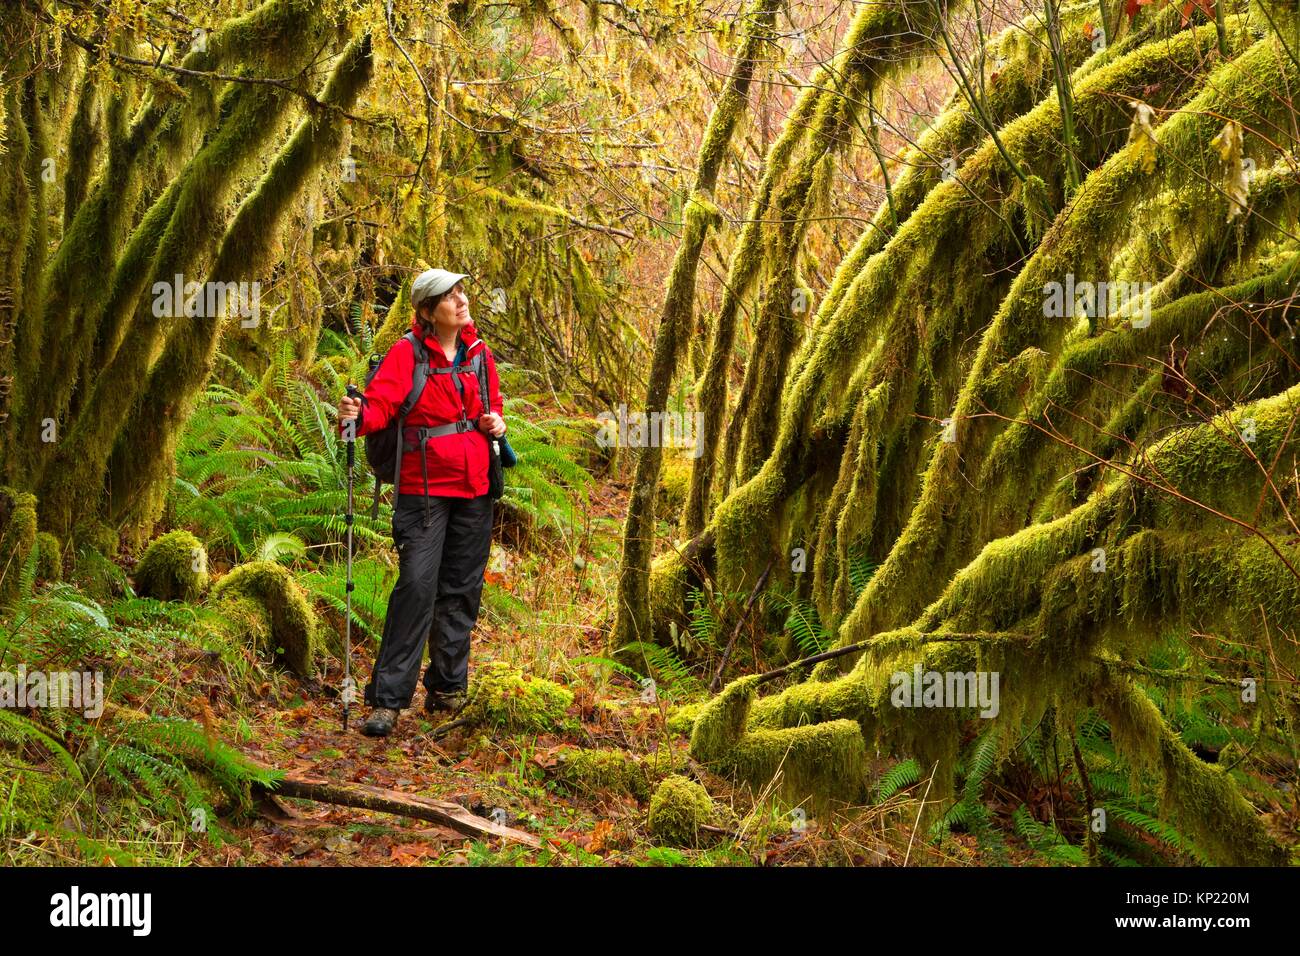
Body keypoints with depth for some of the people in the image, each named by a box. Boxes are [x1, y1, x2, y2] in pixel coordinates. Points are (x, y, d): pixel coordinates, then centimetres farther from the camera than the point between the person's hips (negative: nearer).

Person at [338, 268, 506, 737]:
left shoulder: (479, 353, 10)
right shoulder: (407, 352, -6)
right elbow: (381, 402, -19)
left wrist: (496, 423, 1)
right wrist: (357, 415, -40)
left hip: (475, 488, 6)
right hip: (424, 488, -5)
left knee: (462, 590, 9)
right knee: (417, 587, -13)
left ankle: (447, 689, 20)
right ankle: (387, 699, -10)